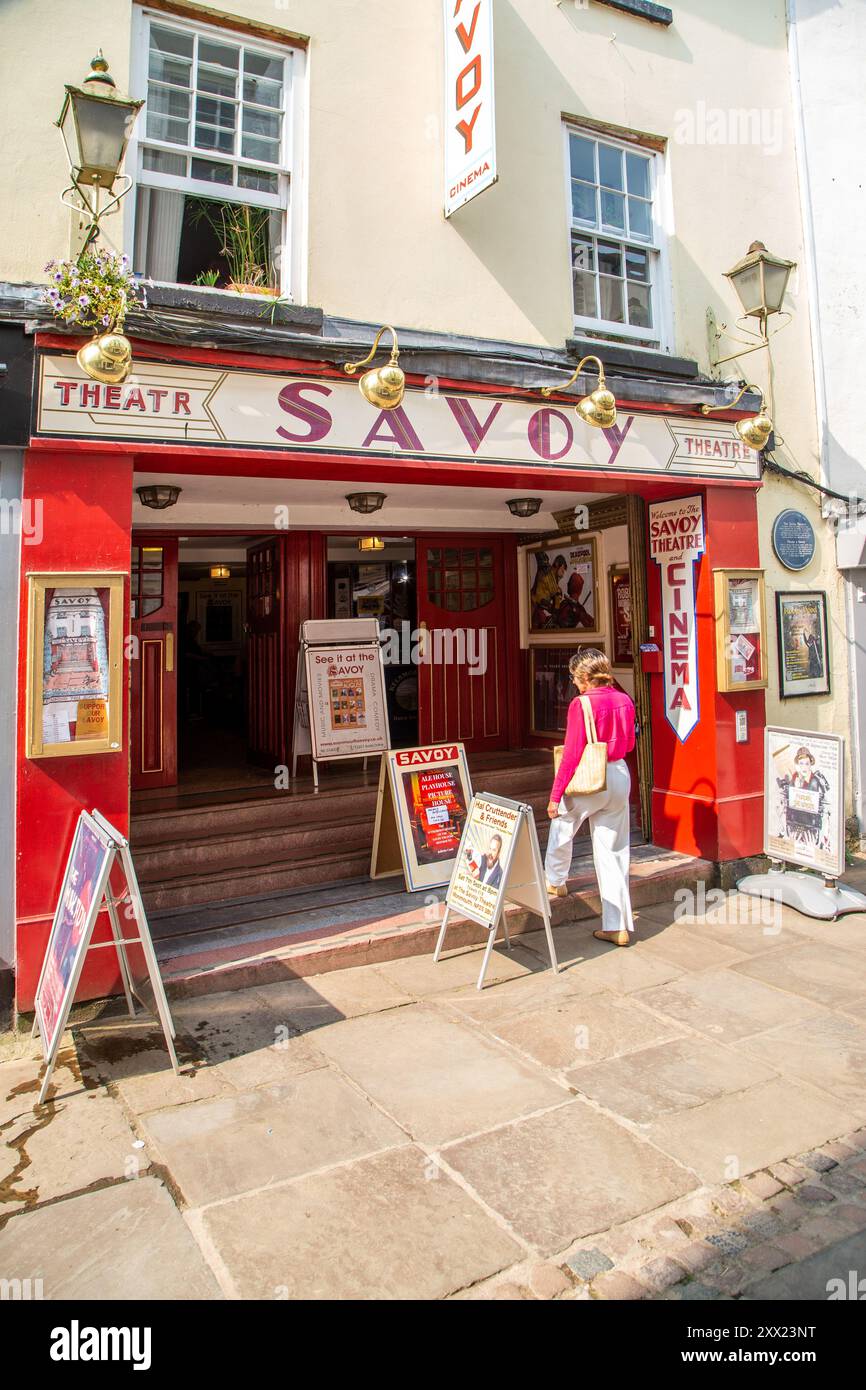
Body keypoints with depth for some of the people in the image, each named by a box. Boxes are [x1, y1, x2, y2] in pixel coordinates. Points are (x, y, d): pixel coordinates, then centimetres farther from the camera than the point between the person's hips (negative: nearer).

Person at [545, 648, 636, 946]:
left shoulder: (581, 704, -17)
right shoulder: (624, 700, 2)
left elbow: (572, 754, -17)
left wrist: (555, 795, -11)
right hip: (620, 777, 6)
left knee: (561, 826, 24)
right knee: (613, 852, 11)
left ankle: (555, 882, 46)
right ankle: (618, 926, 14)